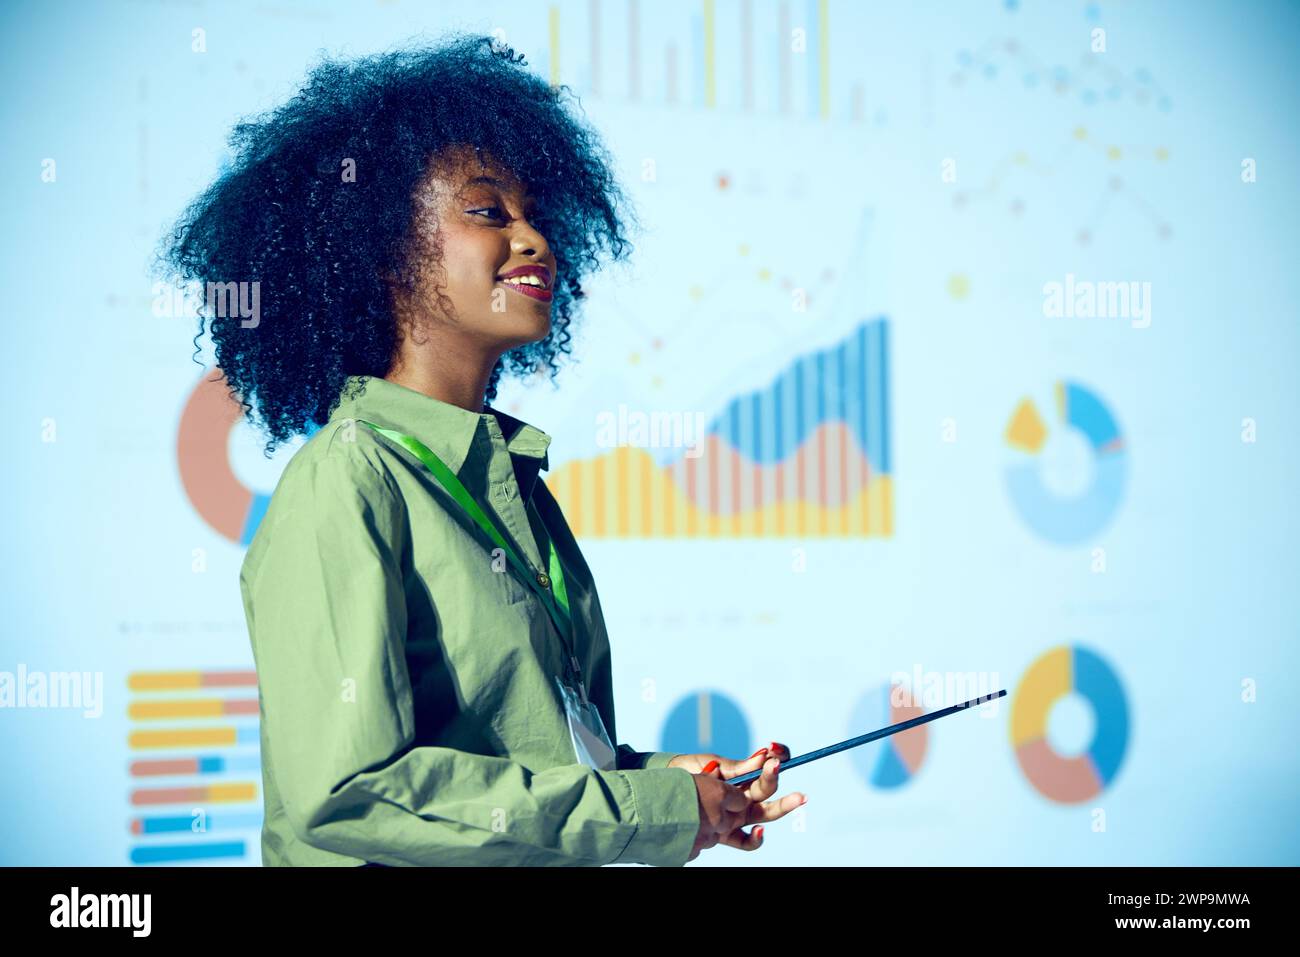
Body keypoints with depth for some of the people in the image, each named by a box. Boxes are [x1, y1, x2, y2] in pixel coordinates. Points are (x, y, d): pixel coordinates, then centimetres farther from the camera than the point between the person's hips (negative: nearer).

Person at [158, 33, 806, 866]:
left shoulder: (513, 481, 6)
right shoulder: (345, 484, -18)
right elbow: (344, 791, -26)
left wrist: (657, 772, -6)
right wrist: (653, 811, -21)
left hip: (560, 854, 7)